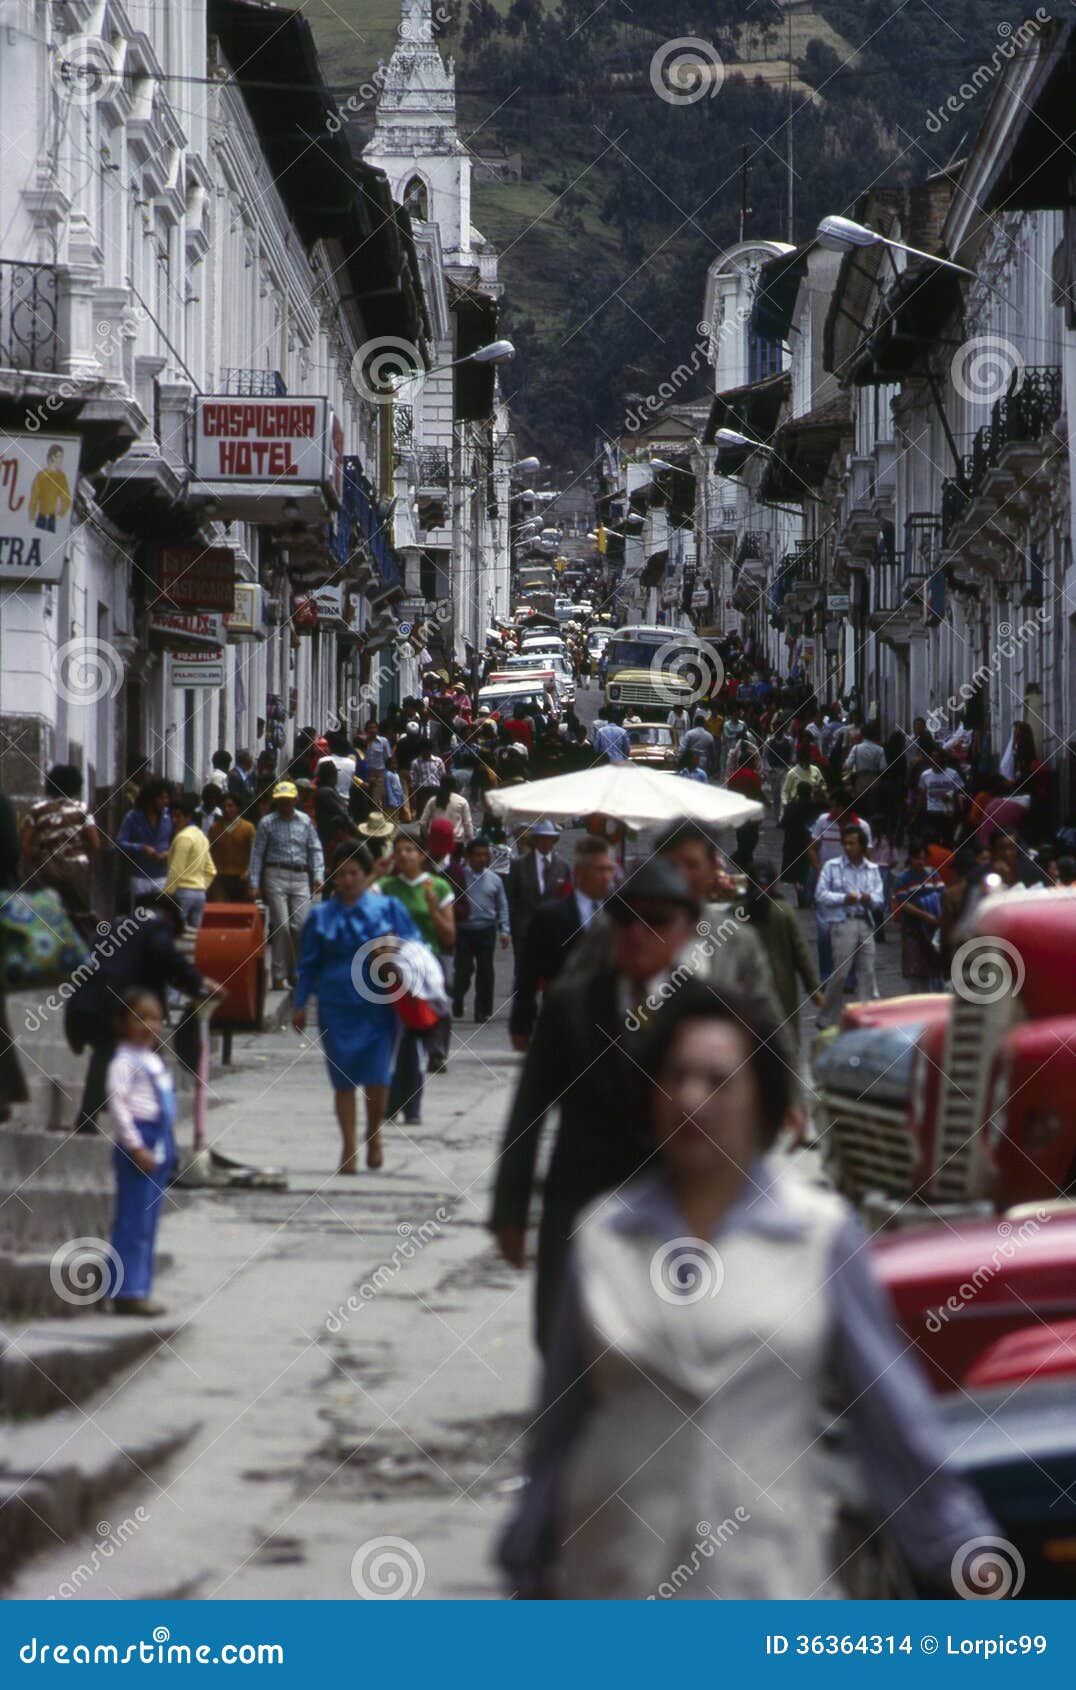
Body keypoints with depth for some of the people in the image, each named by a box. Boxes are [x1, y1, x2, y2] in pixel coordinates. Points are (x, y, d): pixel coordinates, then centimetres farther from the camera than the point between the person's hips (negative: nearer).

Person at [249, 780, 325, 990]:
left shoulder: (305, 822, 11)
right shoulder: (267, 823, 5)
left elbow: (315, 850, 12)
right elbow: (257, 854, 5)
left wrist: (318, 876, -1)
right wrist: (255, 883, -1)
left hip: (300, 877, 2)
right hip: (276, 876, -2)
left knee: (300, 925, -5)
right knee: (281, 925, -8)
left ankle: (297, 972, 7)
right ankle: (279, 975, -4)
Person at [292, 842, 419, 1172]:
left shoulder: (388, 909, 6)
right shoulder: (321, 916, 9)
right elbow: (309, 962, 14)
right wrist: (300, 1004, 12)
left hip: (378, 1006, -1)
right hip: (336, 1006, 1)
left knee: (377, 1076, -6)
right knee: (343, 1077, 2)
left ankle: (374, 1134, 19)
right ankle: (348, 1145, 12)